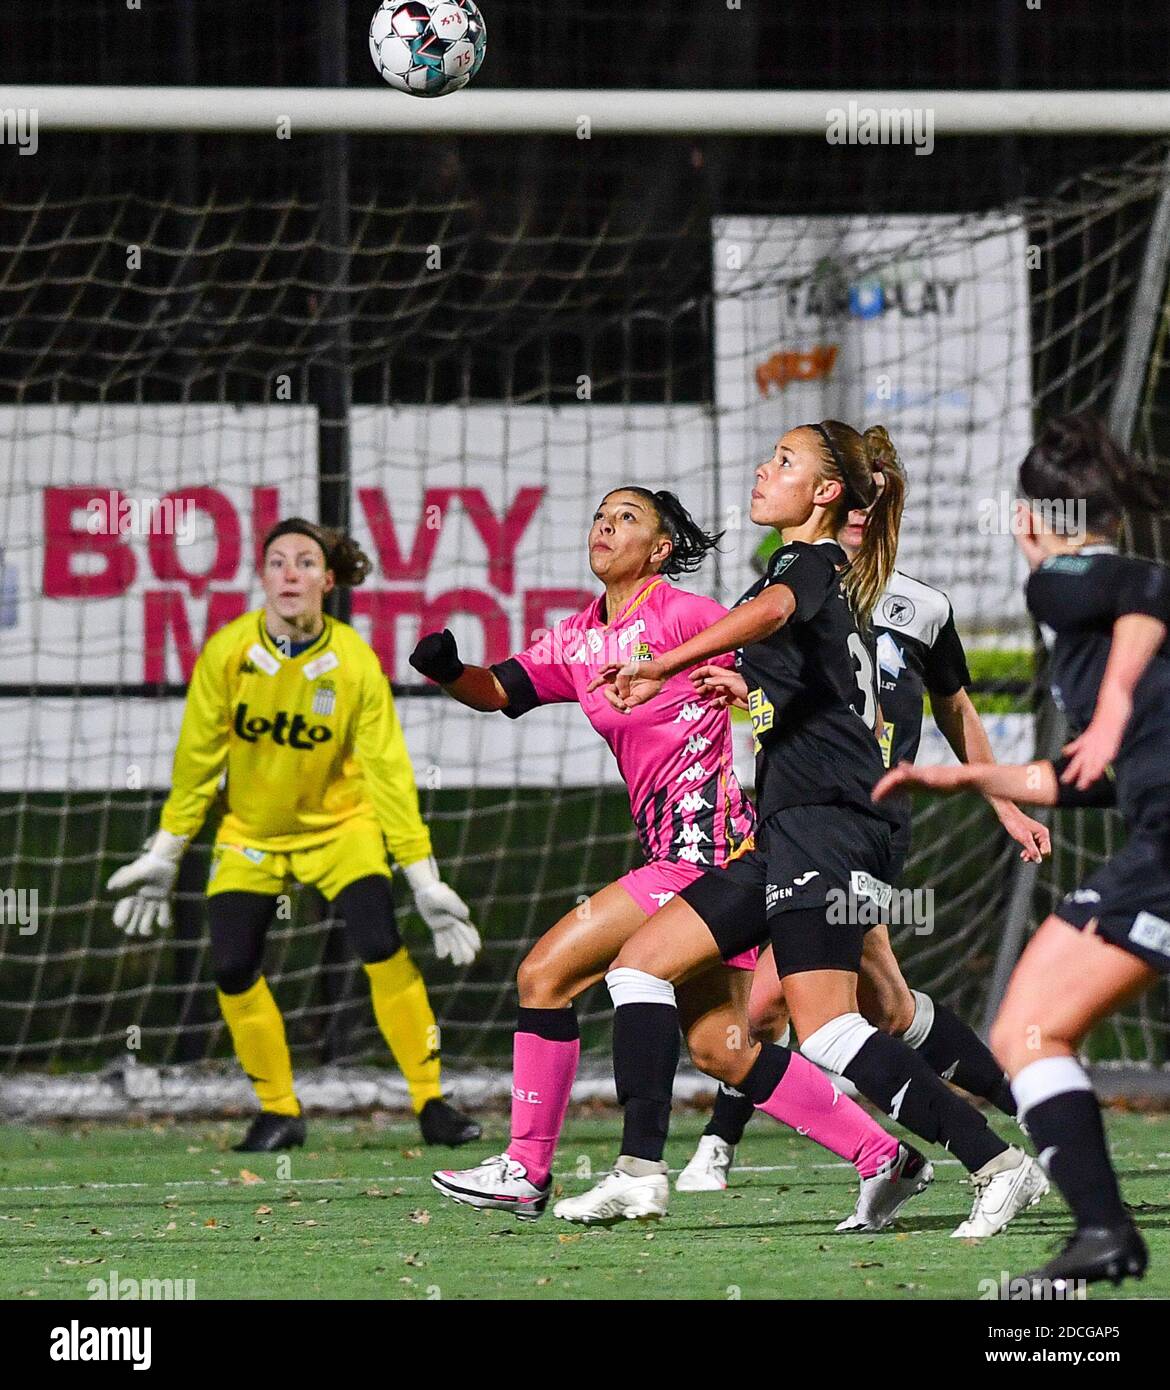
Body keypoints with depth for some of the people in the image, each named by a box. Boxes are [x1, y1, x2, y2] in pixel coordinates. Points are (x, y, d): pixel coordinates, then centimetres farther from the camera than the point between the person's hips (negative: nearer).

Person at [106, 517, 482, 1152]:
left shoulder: (355, 664, -18)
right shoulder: (226, 653, -17)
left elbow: (388, 772, -15)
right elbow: (197, 758, -6)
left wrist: (424, 878, -16)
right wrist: (164, 855, -2)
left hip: (339, 824, -2)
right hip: (251, 832, 2)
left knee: (382, 948, -20)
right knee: (232, 969, -10)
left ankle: (431, 1104, -9)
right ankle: (279, 1112, 9)